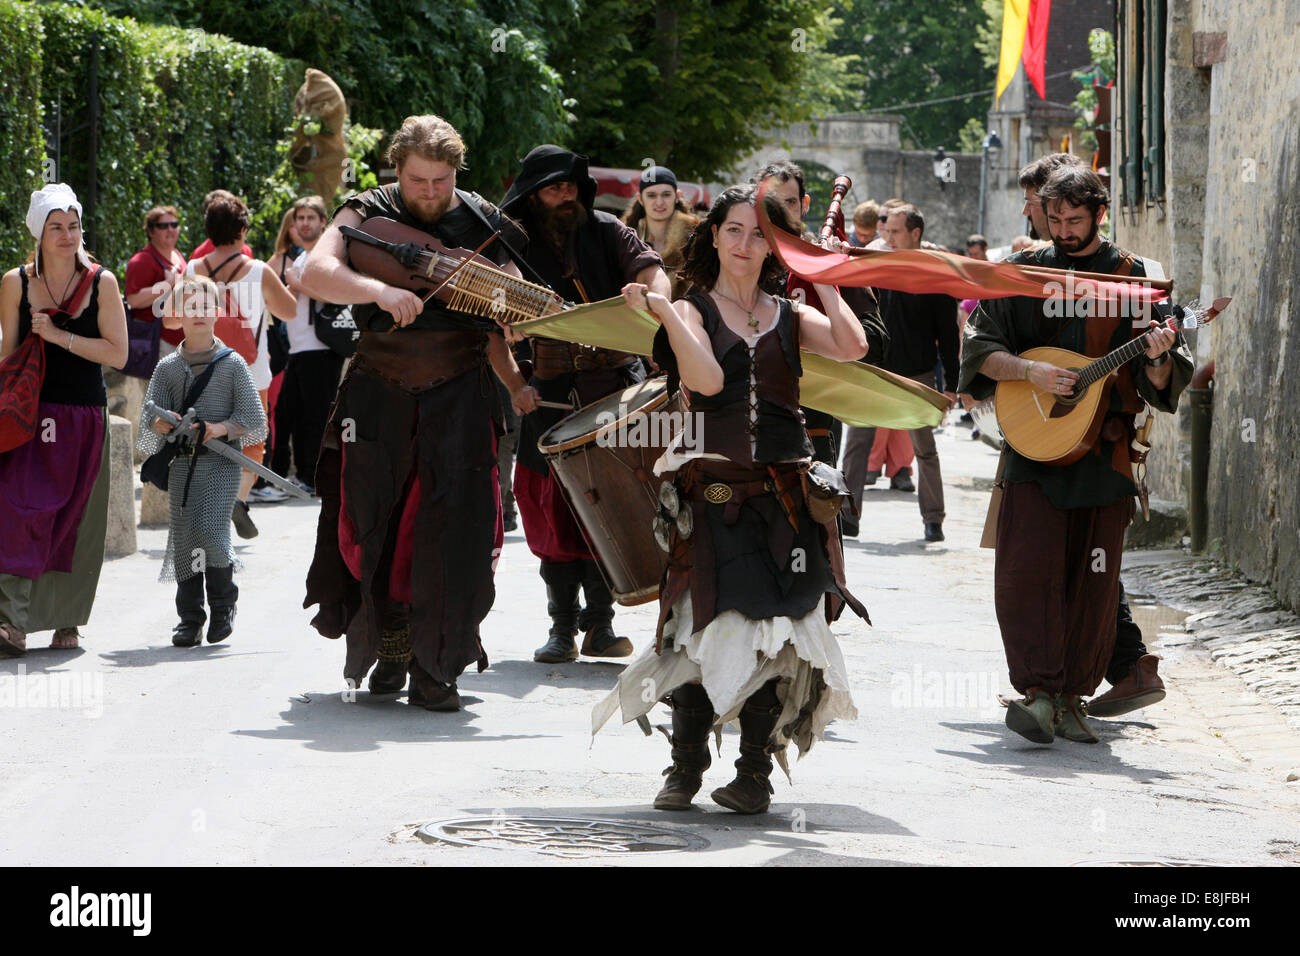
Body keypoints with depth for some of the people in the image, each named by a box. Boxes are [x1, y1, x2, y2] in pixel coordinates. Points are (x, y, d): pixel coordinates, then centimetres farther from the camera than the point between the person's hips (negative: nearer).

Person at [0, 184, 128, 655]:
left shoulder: (101, 282, -1)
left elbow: (118, 354, -6)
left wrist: (60, 336, -14)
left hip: (85, 418, 1)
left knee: (77, 521, 4)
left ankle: (67, 620, 17)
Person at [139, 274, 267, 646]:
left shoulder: (232, 364, 3)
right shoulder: (167, 368, 9)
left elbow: (255, 420, 0)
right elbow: (149, 418, 4)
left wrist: (222, 428, -17)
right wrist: (159, 425, -19)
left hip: (221, 464, -3)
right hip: (181, 463, 3)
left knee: (211, 532, -17)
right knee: (183, 540, 0)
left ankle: (224, 603, 6)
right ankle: (190, 619, 10)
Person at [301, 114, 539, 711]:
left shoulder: (483, 225, 4)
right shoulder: (369, 215, -2)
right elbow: (315, 274, -19)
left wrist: (513, 381, -2)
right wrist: (377, 290, -35)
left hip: (460, 394, 0)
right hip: (379, 393, 0)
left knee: (453, 525, -10)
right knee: (375, 525, 7)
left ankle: (435, 668, -6)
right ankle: (389, 647, 26)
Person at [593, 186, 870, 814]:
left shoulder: (789, 318, 15)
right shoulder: (692, 312, 6)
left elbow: (852, 347, -3)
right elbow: (707, 379, -13)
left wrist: (824, 279, 4)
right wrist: (662, 312, -18)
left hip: (786, 498, 3)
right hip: (713, 494, -3)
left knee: (772, 632, -2)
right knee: (707, 627, -9)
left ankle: (755, 771, 4)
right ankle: (686, 767, 1)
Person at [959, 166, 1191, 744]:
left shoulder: (1135, 278, 6)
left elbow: (1159, 385, 5)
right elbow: (980, 349, 5)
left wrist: (1157, 358, -18)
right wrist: (1031, 371, -11)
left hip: (1105, 450, 0)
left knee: (1093, 582, 2)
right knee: (1028, 568, -14)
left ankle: (1072, 699, 11)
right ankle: (1038, 691, -16)